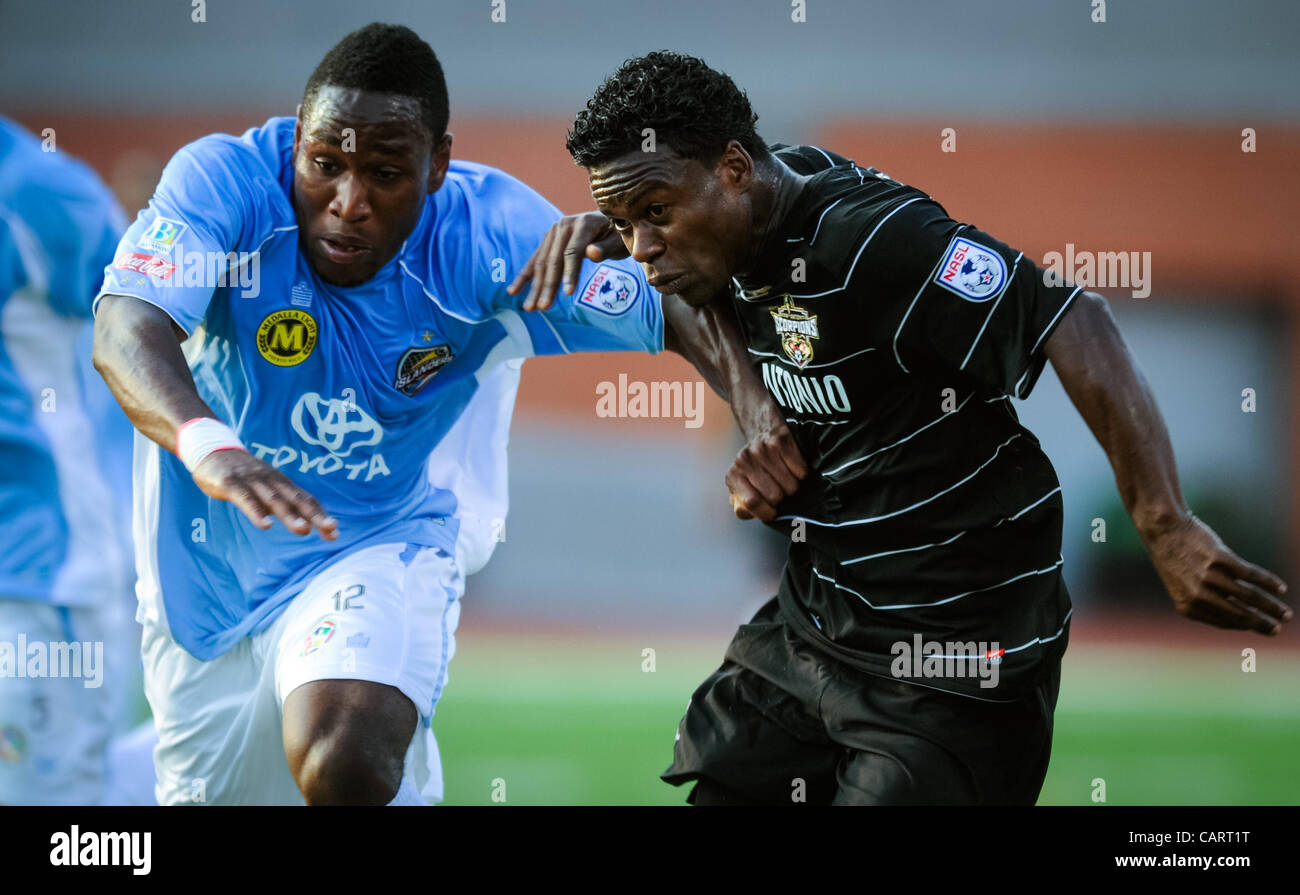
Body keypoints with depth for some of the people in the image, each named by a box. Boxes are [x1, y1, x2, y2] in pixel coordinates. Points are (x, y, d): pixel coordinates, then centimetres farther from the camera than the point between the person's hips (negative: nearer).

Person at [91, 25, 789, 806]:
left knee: (348, 769, -32)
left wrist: (768, 429, -33)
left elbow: (679, 321, -15)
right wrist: (206, 447, -59)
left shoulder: (492, 237, -20)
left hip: (382, 545, -2)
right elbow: (127, 330, -39)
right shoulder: (225, 183, -24)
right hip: (210, 558, 2)